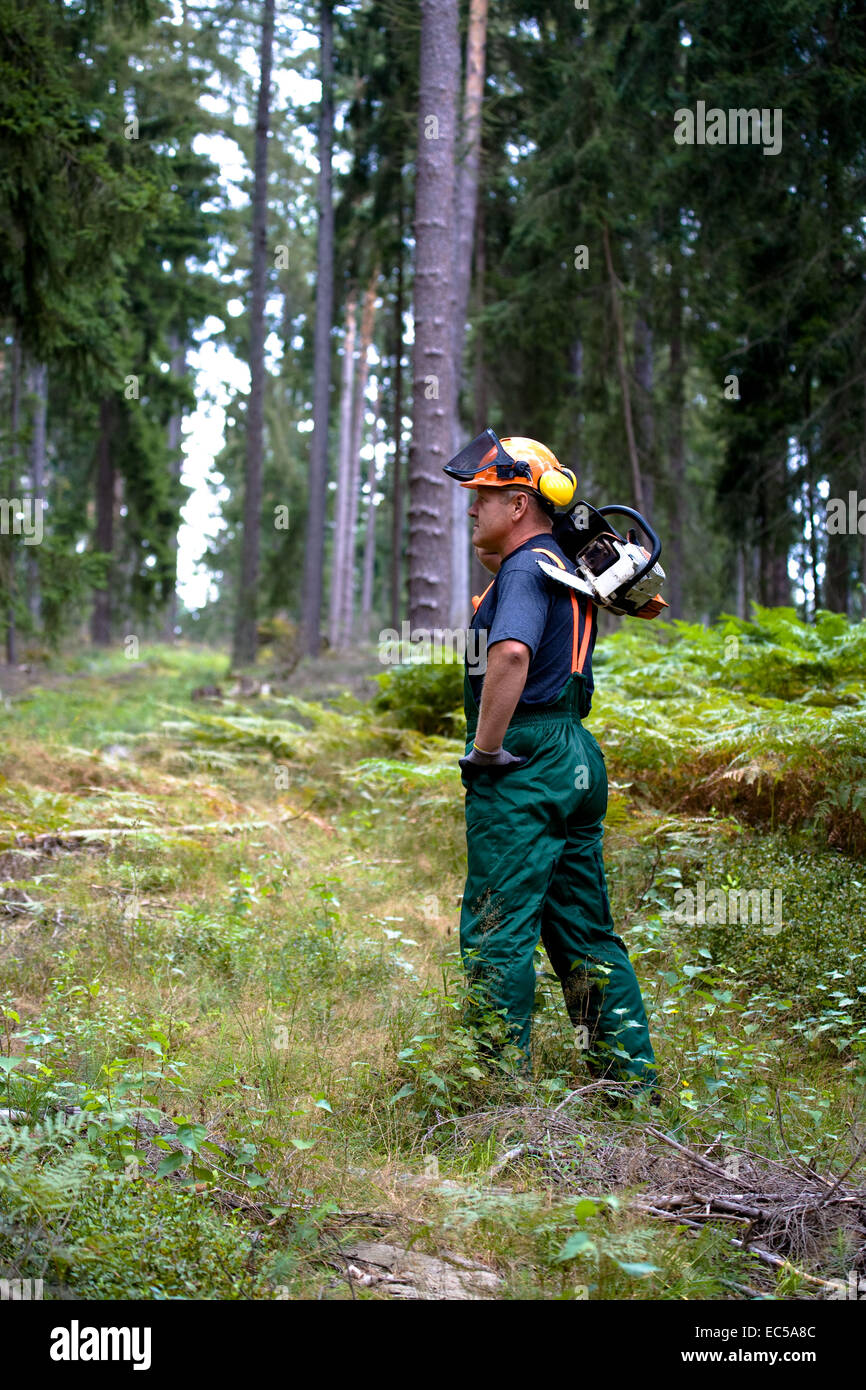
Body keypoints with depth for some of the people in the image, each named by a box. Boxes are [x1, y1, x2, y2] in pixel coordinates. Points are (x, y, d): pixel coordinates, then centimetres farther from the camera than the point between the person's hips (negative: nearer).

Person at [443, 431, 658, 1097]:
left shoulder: (527, 568, -12)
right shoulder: (564, 567, 18)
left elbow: (511, 654, -30)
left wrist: (485, 749, -21)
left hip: (525, 763, -10)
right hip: (577, 756, 10)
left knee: (497, 930, -5)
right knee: (585, 931, 13)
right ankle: (634, 1076, 18)